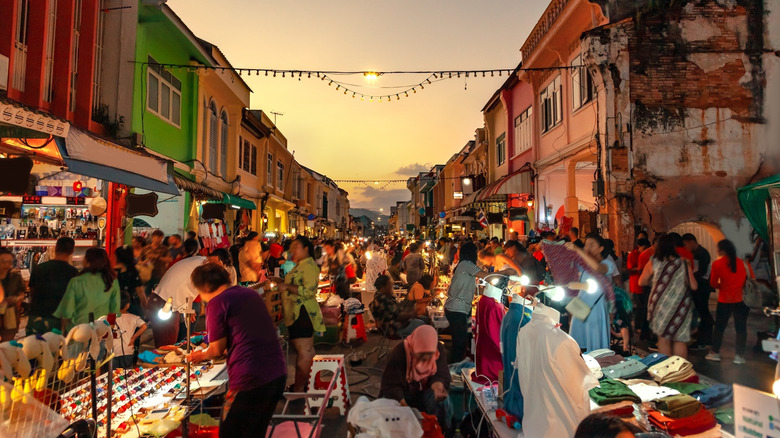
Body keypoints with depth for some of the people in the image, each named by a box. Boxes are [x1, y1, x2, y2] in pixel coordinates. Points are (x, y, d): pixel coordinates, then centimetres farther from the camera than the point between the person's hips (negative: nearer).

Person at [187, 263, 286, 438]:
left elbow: (217, 350, -5)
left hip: (250, 380, -7)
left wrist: (202, 355, 17)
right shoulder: (252, 294, 14)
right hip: (278, 374, 7)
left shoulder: (217, 303, -7)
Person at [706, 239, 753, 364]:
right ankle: (740, 356, 10)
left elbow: (713, 283, -5)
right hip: (742, 300, 2)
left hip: (724, 300, -2)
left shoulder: (717, 264, -9)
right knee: (741, 327, 9)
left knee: (719, 327, 10)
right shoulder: (744, 263, 1)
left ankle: (715, 353, 18)